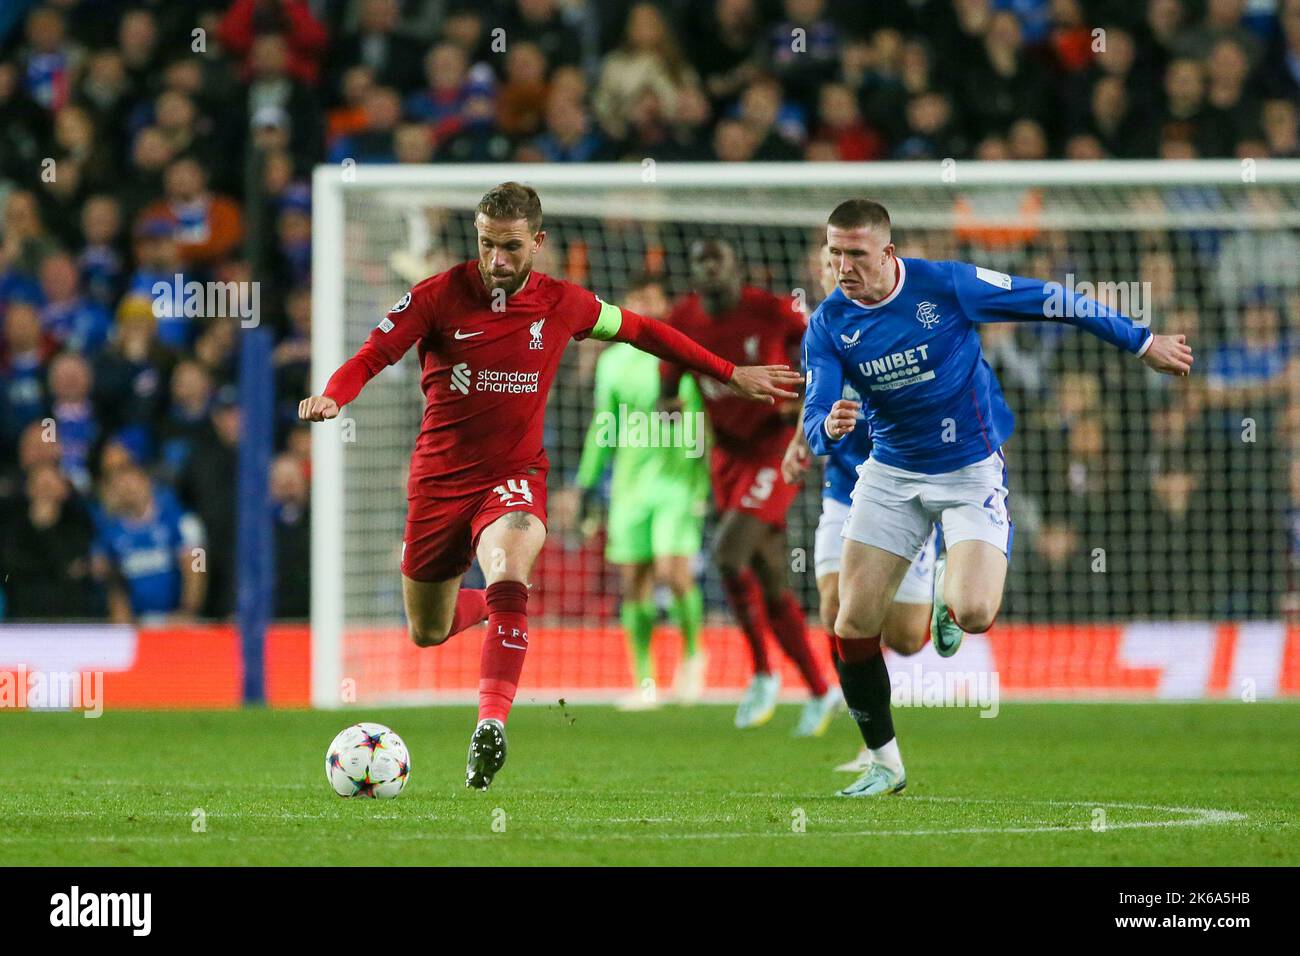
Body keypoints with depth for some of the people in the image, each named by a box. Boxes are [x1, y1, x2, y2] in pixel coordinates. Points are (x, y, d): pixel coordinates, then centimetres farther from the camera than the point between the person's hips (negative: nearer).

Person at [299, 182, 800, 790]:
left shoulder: (563, 305, -2)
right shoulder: (438, 295, -9)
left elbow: (638, 330, 14)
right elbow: (370, 358, -8)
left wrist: (730, 374, 17)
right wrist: (332, 397, -31)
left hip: (514, 477, -1)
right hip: (439, 480, 1)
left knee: (507, 574, -34)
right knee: (428, 633, 11)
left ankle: (491, 725, -39)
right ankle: (487, 604, 48)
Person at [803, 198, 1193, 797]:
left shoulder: (945, 285, -17)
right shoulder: (828, 325, -8)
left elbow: (1049, 301, -8)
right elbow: (814, 425, -13)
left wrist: (1141, 343, -1)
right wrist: (828, 426, -40)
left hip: (971, 472, -3)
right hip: (892, 474, 3)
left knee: (973, 613, -24)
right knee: (854, 624, -6)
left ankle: (948, 597, 16)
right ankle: (884, 765, 12)